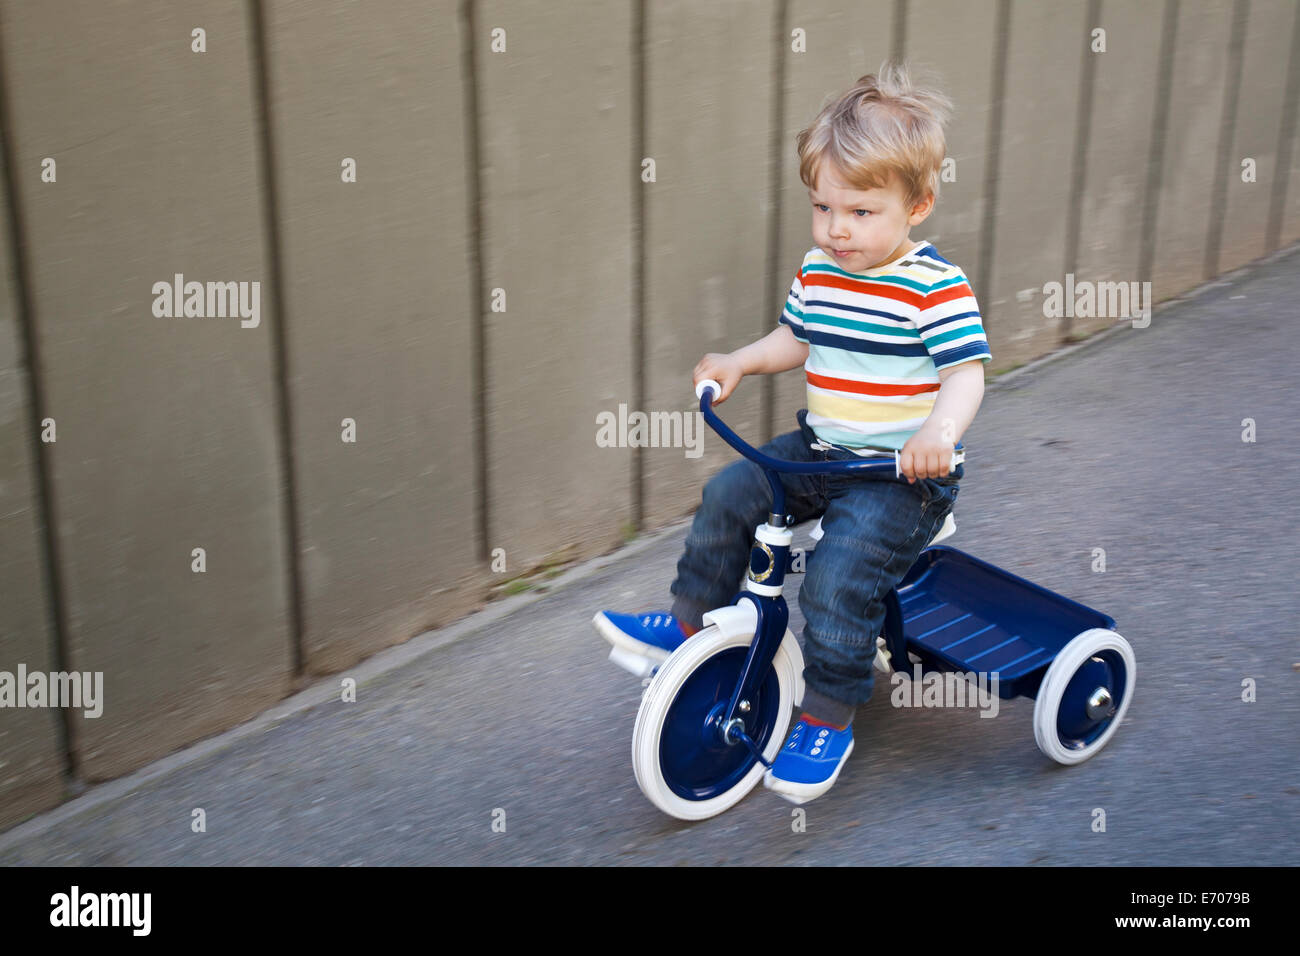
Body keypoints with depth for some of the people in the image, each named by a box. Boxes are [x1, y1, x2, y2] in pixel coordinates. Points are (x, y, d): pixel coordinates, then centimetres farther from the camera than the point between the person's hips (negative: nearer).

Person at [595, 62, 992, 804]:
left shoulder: (936, 288, -16)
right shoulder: (818, 271, 5)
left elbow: (966, 373, -21)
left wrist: (940, 430, -39)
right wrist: (743, 361, 3)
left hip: (902, 474, -8)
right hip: (819, 452, 8)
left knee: (839, 576, -23)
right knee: (729, 494, 0)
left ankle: (828, 721, -6)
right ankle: (692, 625, 16)